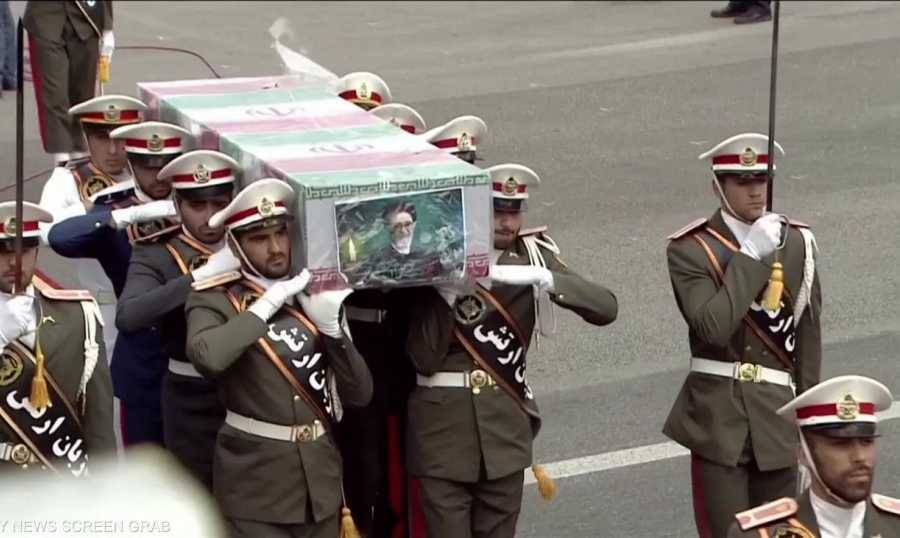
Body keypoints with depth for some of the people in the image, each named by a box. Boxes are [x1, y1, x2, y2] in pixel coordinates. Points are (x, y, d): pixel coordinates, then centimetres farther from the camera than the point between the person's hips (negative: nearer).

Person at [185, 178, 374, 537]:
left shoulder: (315, 295, 8)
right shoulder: (216, 300, -6)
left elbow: (360, 394, 4)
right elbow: (207, 357, -30)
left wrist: (330, 326, -10)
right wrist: (269, 303, -19)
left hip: (320, 482, 5)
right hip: (256, 484, -5)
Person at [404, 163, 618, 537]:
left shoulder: (532, 255, 0)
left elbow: (606, 308, -12)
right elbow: (424, 358, -10)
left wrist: (544, 278, -26)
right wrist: (445, 295, -23)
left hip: (505, 426, 2)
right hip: (442, 427, -2)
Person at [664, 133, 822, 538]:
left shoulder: (797, 242, 7)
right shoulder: (690, 249, -6)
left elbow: (808, 334, 11)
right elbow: (714, 327, -21)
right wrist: (752, 259, -20)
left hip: (778, 413, 4)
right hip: (717, 414, -4)